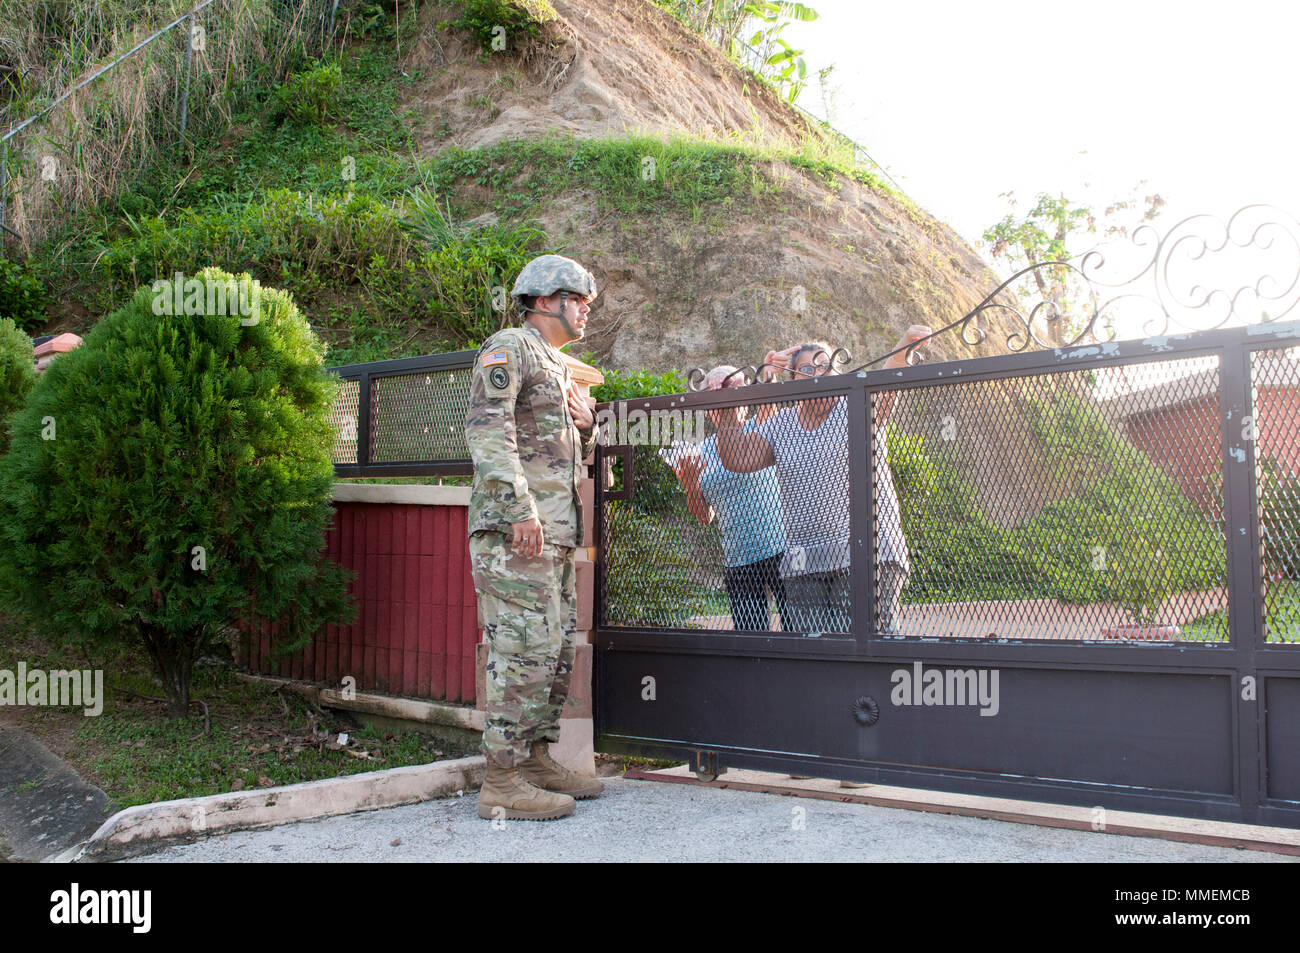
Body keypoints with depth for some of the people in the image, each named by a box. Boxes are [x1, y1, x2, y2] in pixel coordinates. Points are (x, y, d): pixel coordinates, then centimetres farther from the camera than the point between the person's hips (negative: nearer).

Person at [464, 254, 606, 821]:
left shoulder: (557, 368, 26)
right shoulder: (509, 348, -3)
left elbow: (576, 454, 32)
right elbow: (487, 428, -17)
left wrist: (585, 423, 9)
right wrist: (520, 507, -25)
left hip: (555, 532, 10)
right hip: (515, 528, -10)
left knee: (558, 648, 12)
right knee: (525, 649, -12)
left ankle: (536, 759, 21)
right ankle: (503, 782, -7)